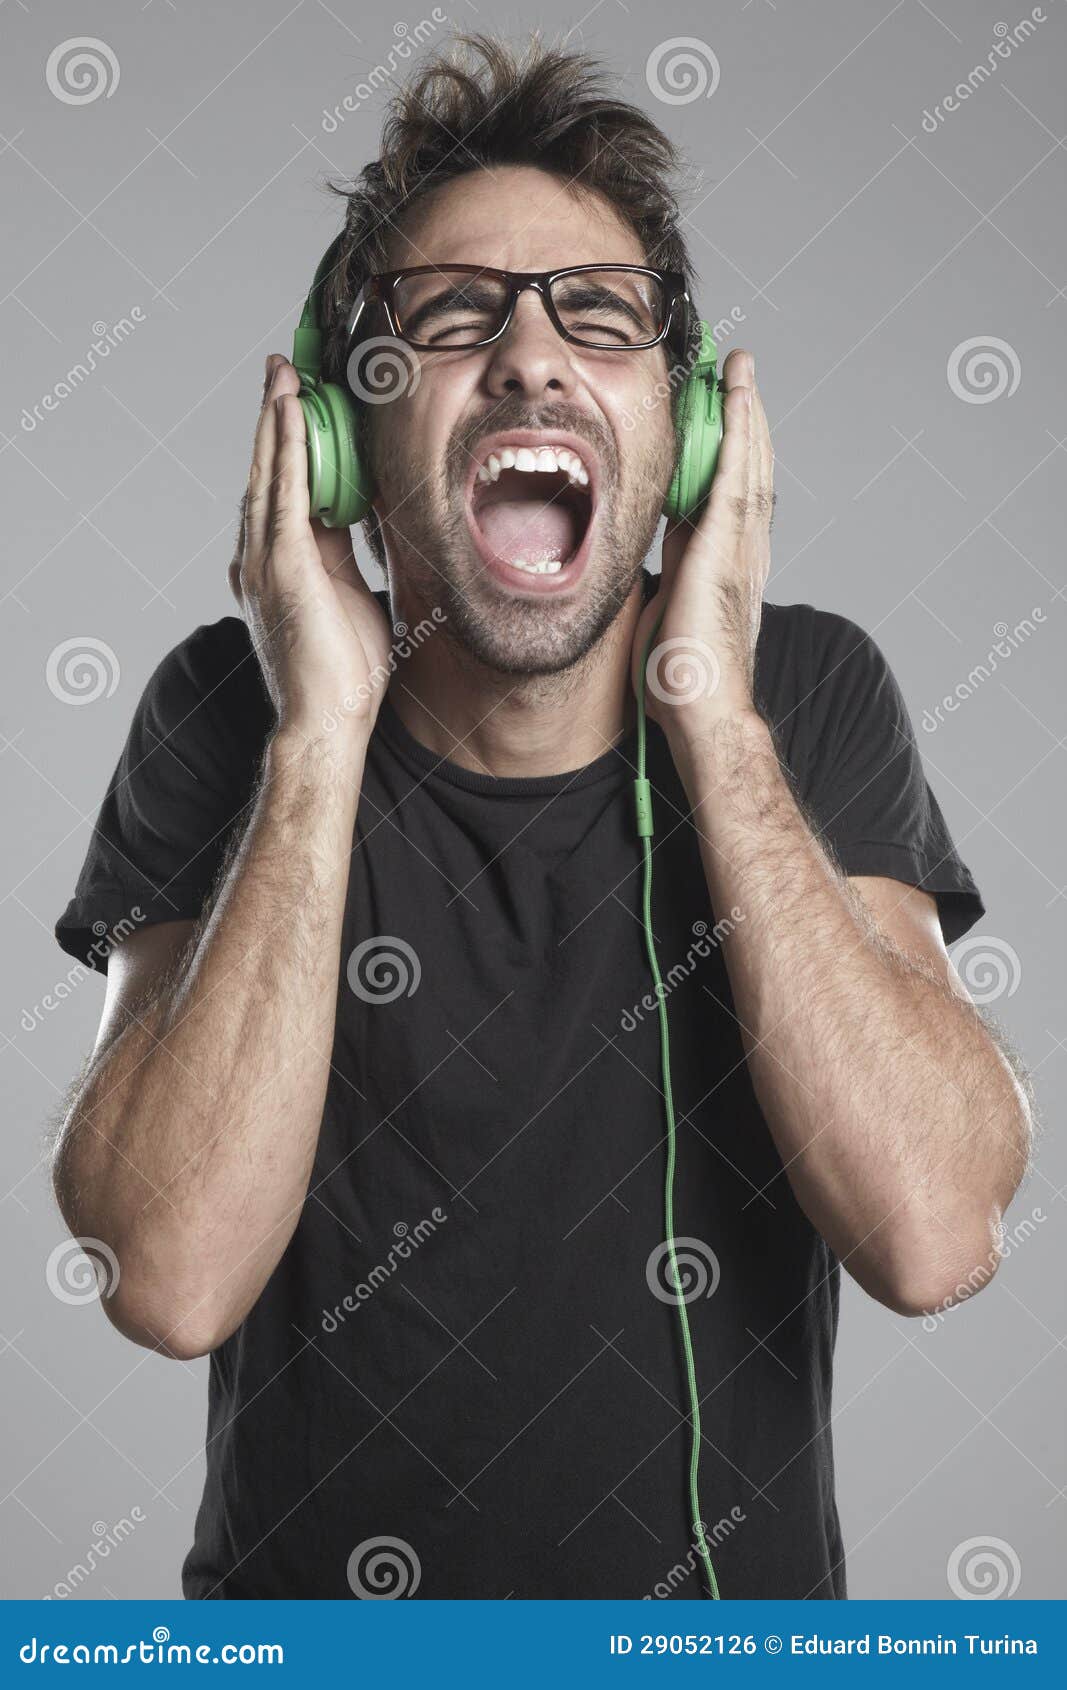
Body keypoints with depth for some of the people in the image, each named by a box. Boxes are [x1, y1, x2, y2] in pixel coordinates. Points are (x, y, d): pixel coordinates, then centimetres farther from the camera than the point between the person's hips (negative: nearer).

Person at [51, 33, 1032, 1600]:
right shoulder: (228, 715, -12)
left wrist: (712, 721, -23)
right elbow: (173, 1277, -24)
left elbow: (933, 1237, -24)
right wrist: (324, 734, -25)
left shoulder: (810, 695, -11)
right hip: (312, 1588, 0)